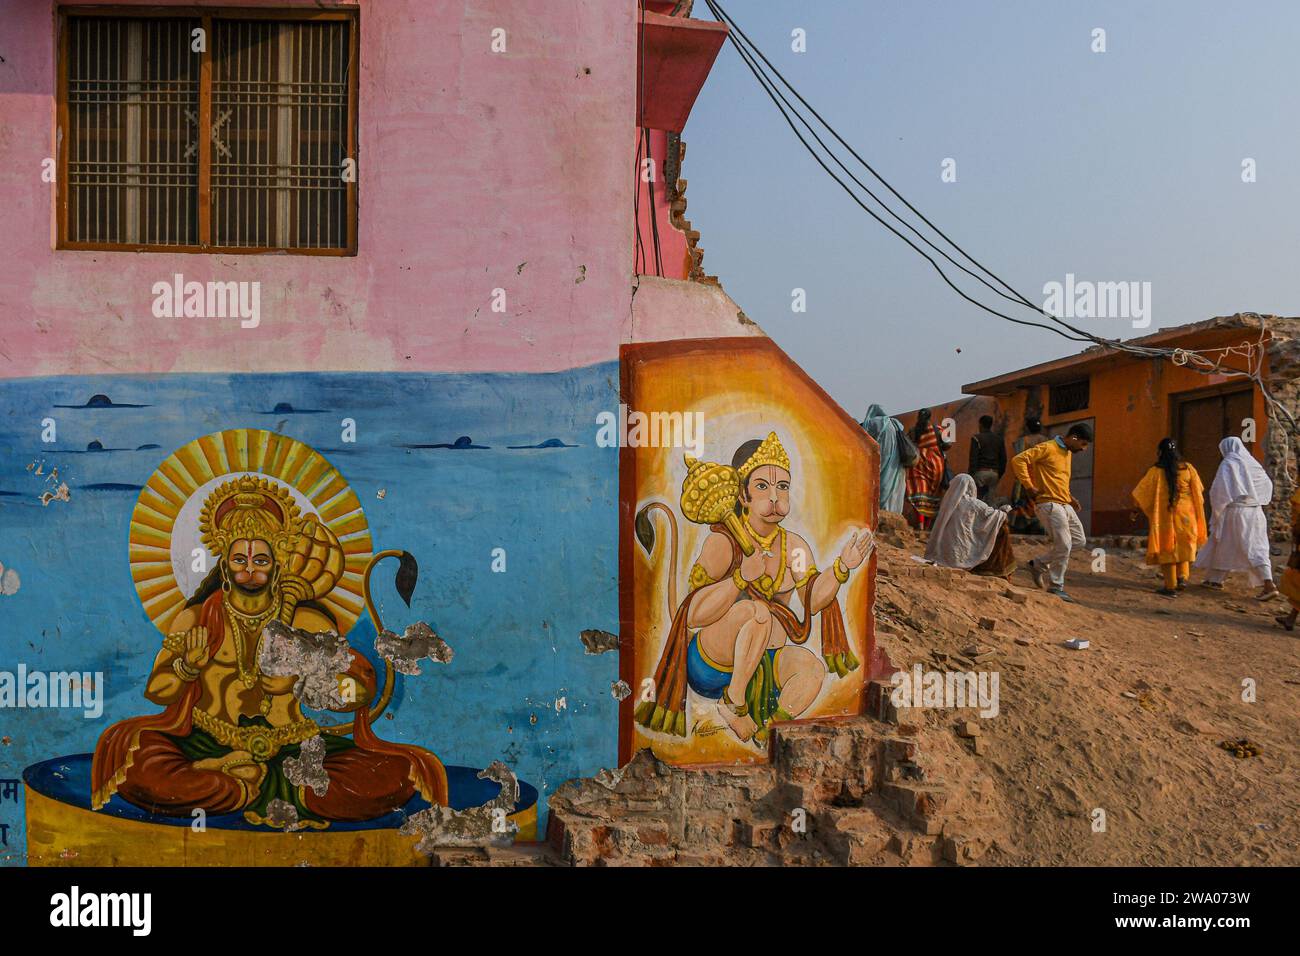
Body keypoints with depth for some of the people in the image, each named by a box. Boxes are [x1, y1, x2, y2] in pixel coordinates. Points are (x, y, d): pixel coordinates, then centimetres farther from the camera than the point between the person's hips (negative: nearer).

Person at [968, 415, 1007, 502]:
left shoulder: (977, 438, -3)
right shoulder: (999, 439, 14)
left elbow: (973, 458, -10)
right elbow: (1003, 459, 14)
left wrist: (971, 474, -8)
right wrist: (999, 474, 19)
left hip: (981, 472, -5)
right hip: (994, 473, 5)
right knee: (986, 499, 8)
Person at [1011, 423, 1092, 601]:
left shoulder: (1067, 453, 17)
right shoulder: (1048, 448, -11)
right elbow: (1018, 460, -20)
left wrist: (1069, 496, 16)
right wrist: (1029, 487, -19)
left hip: (1064, 505, 9)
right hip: (1049, 504, -9)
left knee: (1079, 540, 10)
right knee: (1063, 545, -10)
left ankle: (1039, 564, 17)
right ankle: (1055, 587, 2)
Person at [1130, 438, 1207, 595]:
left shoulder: (1155, 471, -10)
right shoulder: (1188, 469, -4)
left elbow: (1141, 494, -7)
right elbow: (1199, 492, 5)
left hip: (1165, 517, -2)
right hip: (1186, 516, 2)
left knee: (1167, 549, 7)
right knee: (1184, 546, 19)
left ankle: (1170, 586, 7)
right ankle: (1182, 577, 2)